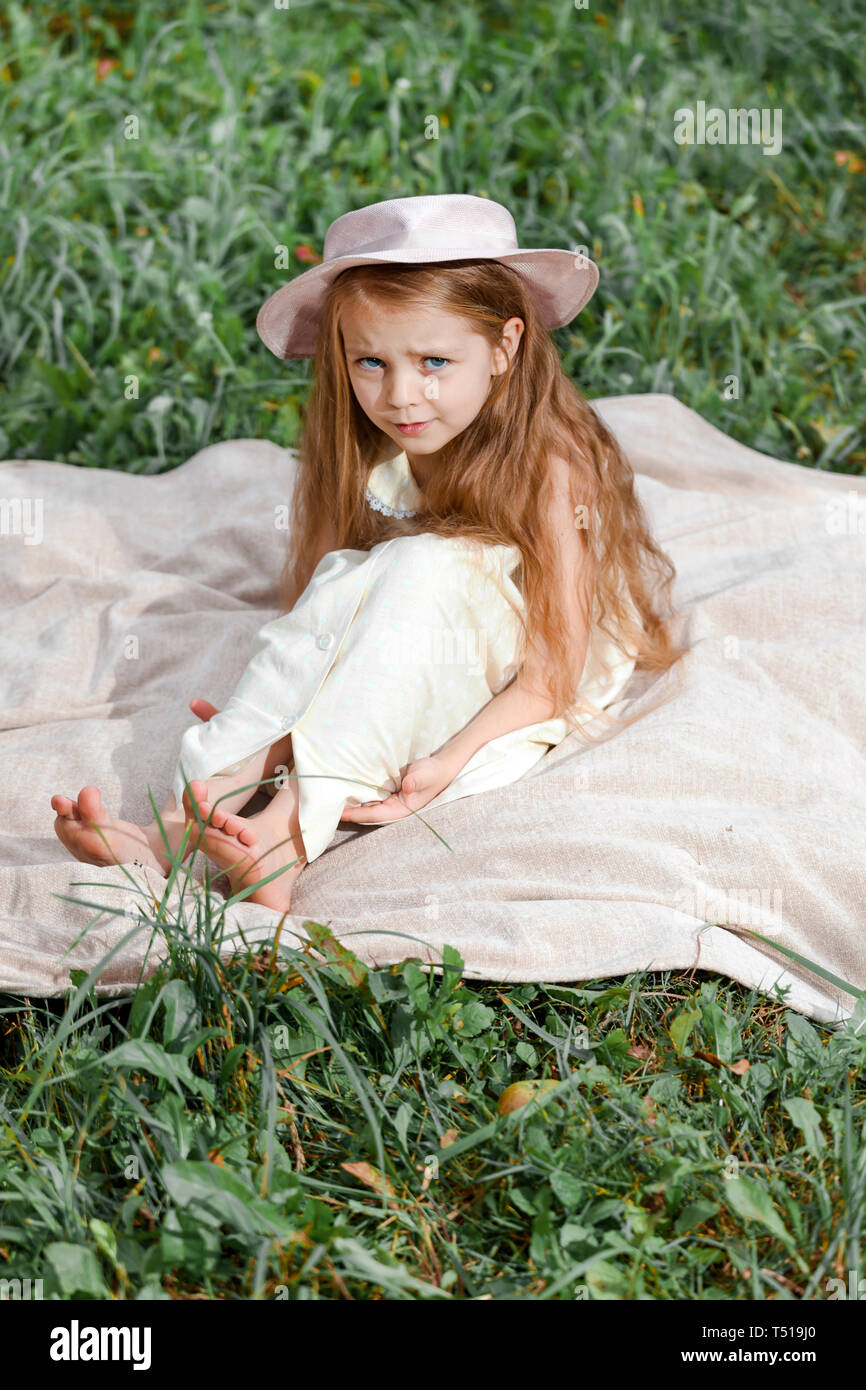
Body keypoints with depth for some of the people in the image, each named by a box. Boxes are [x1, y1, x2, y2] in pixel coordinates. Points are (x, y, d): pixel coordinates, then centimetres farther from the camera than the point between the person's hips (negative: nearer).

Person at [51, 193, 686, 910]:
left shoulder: (548, 463, -16)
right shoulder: (371, 459, -1)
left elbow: (554, 675, -18)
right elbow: (320, 626, 1)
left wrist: (446, 764, -33)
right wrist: (261, 731, -18)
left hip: (507, 712, -5)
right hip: (406, 703, 5)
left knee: (423, 567, -31)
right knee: (340, 579, -24)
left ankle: (287, 835, -43)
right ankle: (185, 820, -38)